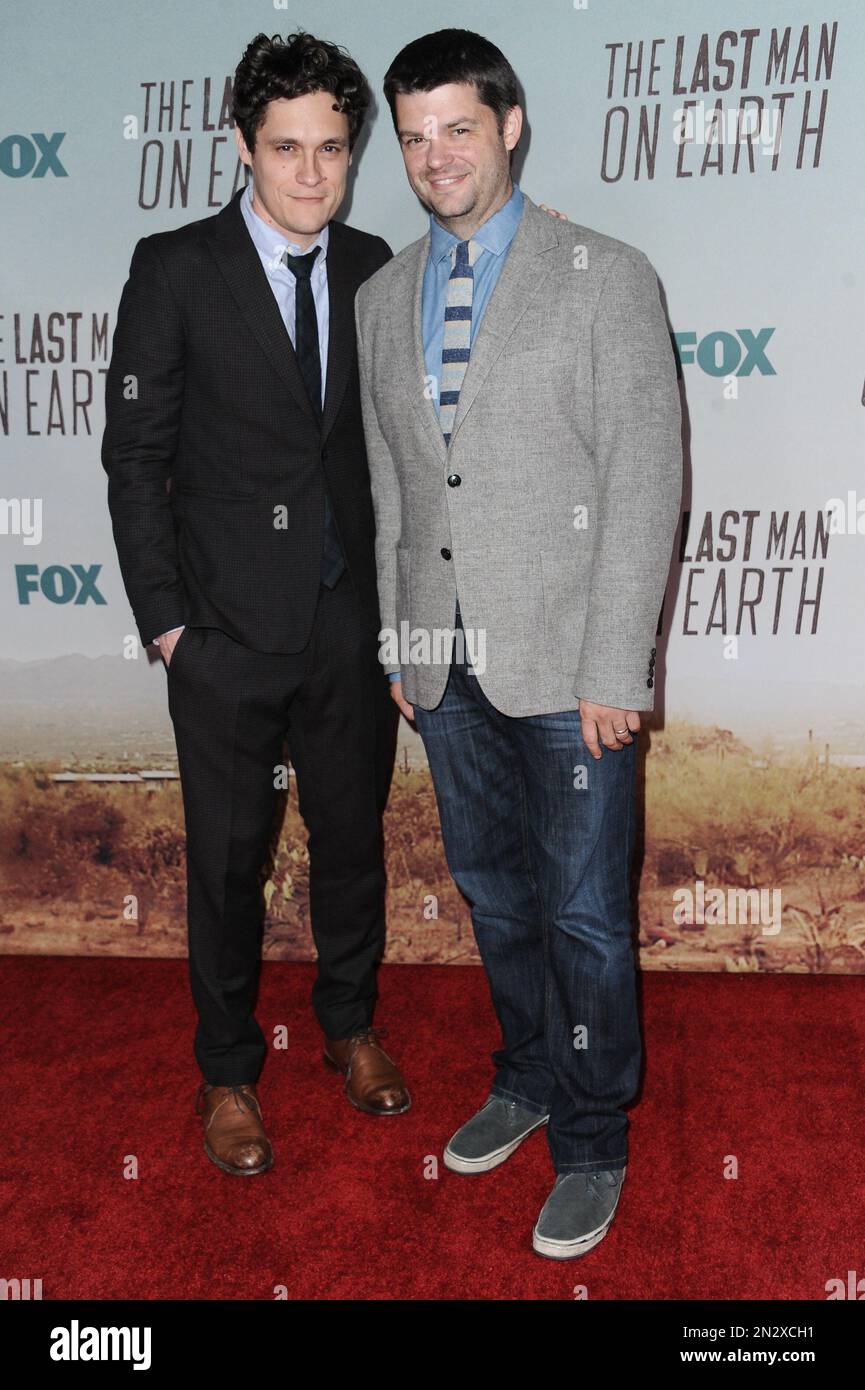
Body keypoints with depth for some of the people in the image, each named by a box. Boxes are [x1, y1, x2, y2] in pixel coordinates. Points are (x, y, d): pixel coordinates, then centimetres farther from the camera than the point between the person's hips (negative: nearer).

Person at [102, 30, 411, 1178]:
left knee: (354, 837, 16)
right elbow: (135, 454, -5)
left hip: (352, 621, 4)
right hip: (227, 630, -3)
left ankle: (351, 1025, 40)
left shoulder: (373, 270, 5)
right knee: (228, 859, 9)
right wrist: (163, 616, -8)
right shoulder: (175, 269, -5)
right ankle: (229, 1073, 30)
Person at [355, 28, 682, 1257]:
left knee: (583, 915, 4)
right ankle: (527, 1078, 41)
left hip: (565, 660, -5)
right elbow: (388, 480, 14)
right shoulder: (384, 296, 11)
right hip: (446, 661, 5)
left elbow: (646, 480, -9)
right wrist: (401, 638, 10)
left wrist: (614, 668, -14)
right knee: (493, 892, 18)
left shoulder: (606, 278, -4)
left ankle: (592, 1142, 26)